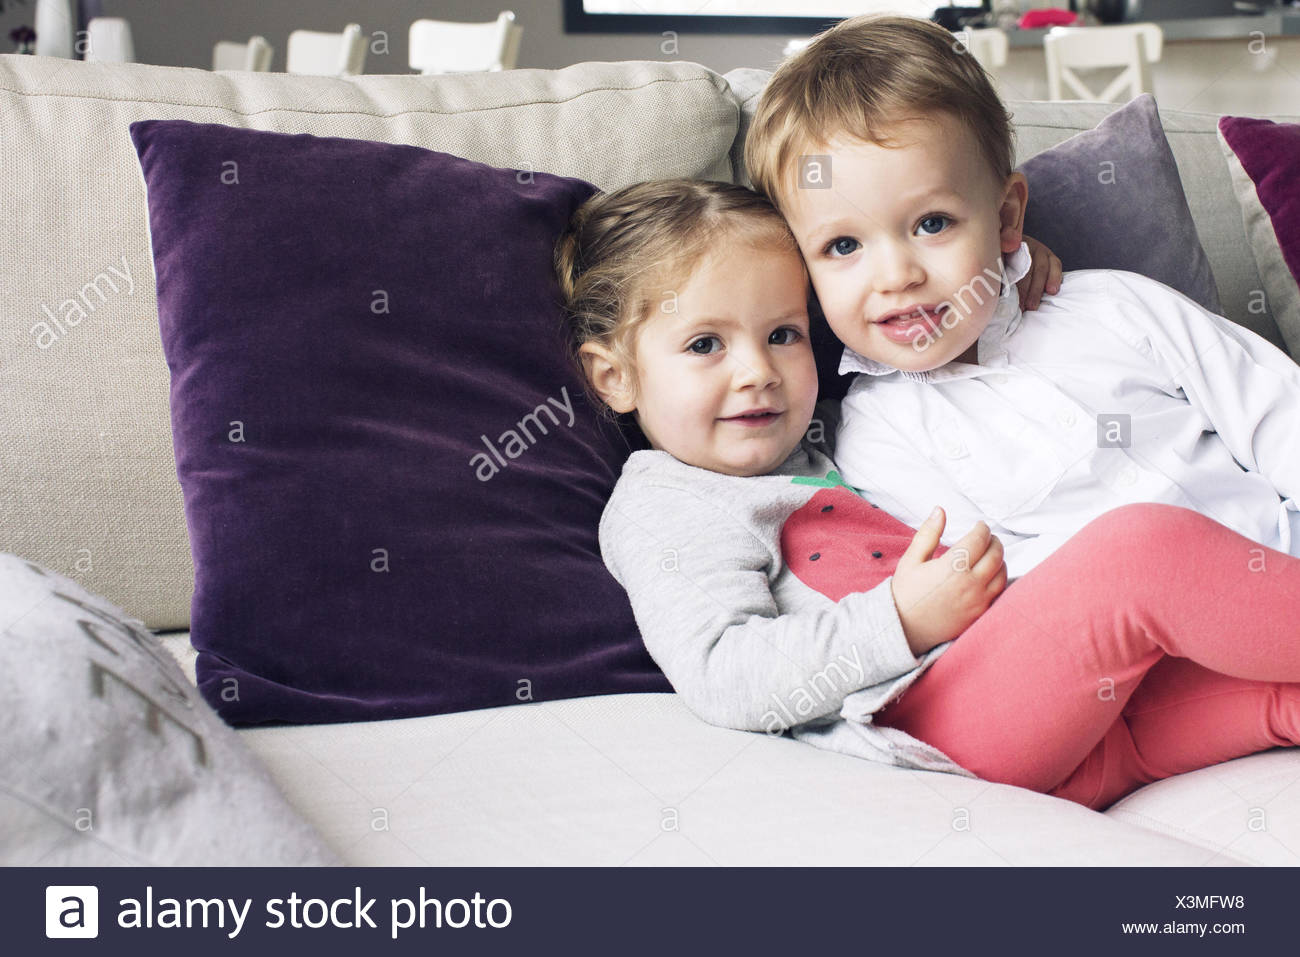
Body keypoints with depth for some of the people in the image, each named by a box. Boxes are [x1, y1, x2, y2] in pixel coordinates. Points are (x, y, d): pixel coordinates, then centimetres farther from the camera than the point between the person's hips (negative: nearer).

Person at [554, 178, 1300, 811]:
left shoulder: (817, 441, 29)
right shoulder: (662, 510, 2)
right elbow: (725, 680, -13)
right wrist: (901, 621, -21)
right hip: (936, 717, -10)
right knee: (1143, 548, -25)